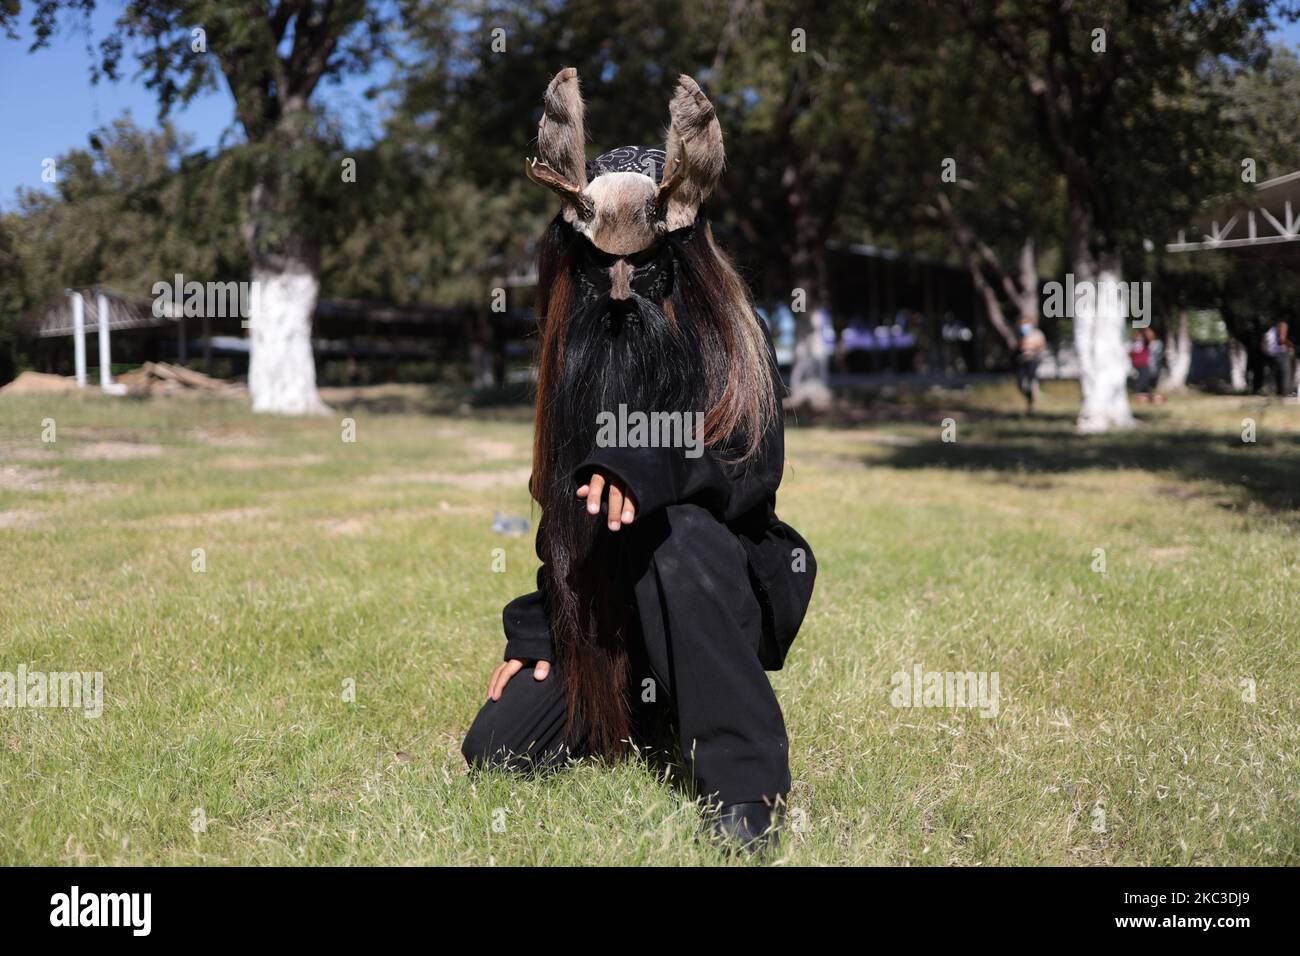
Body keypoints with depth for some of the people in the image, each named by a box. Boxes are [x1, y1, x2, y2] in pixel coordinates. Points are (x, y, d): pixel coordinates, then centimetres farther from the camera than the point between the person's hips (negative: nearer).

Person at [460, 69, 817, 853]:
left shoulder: (729, 336, -13)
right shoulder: (574, 345, 2)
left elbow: (756, 475, -22)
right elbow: (557, 496, 9)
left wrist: (650, 470, -39)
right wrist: (535, 632, 4)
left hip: (717, 589, -5)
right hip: (598, 605, 5)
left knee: (679, 530, -38)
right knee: (497, 749, -8)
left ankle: (744, 786, -32)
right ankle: (651, 710, 20)